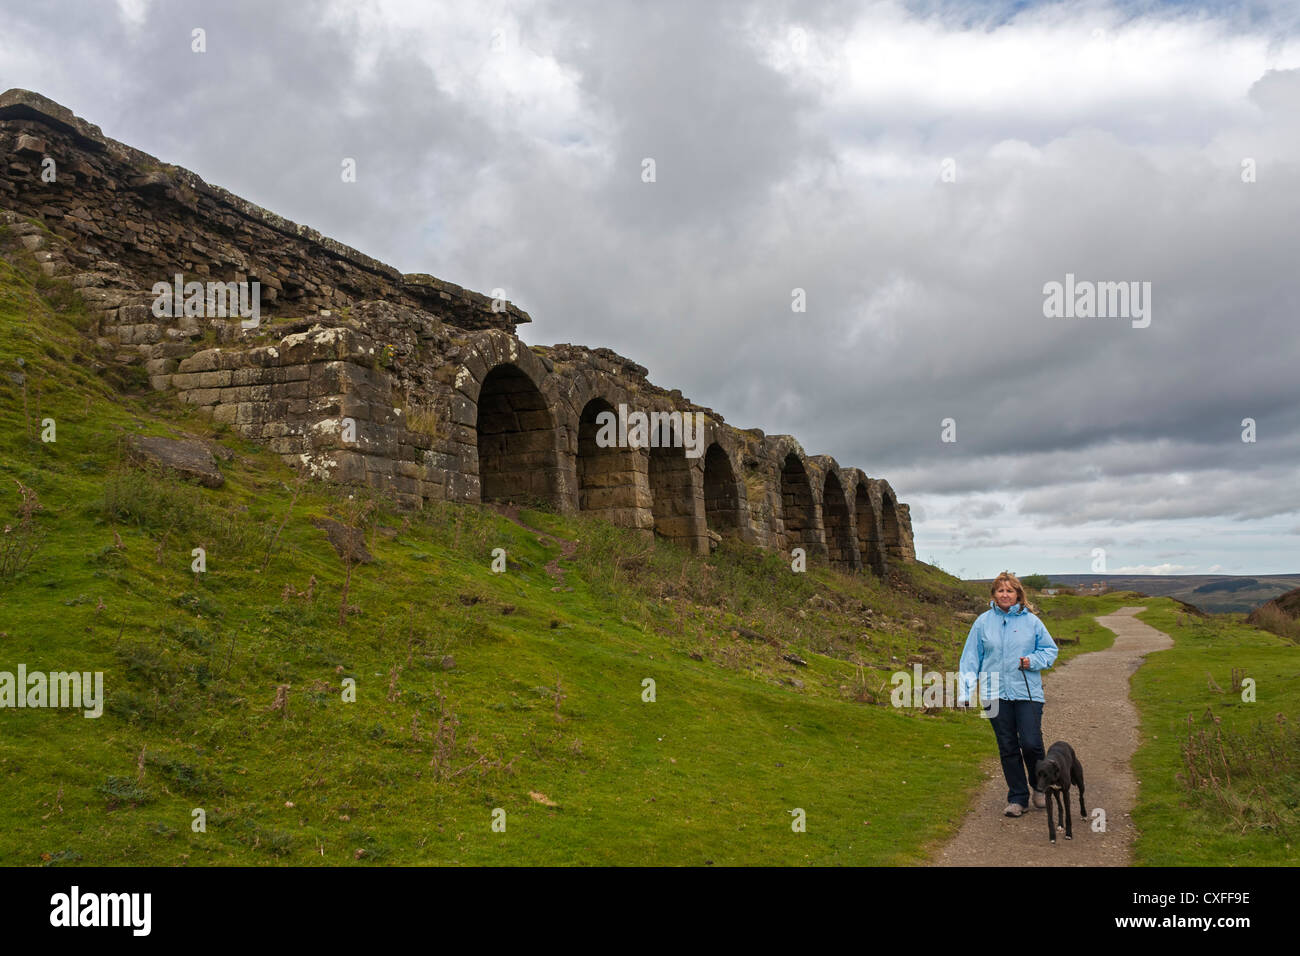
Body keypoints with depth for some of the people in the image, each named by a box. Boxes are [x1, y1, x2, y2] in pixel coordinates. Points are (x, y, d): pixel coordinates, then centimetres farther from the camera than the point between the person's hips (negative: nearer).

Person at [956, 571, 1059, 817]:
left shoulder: (1031, 621, 3)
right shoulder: (983, 622, 5)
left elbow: (1050, 650, 12)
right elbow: (971, 657, 7)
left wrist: (1032, 661, -9)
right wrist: (965, 691, 1)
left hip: (1027, 693, -1)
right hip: (995, 694, 1)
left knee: (1031, 743, -8)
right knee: (1008, 748, 6)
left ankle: (1040, 787, 20)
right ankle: (1018, 798, 18)